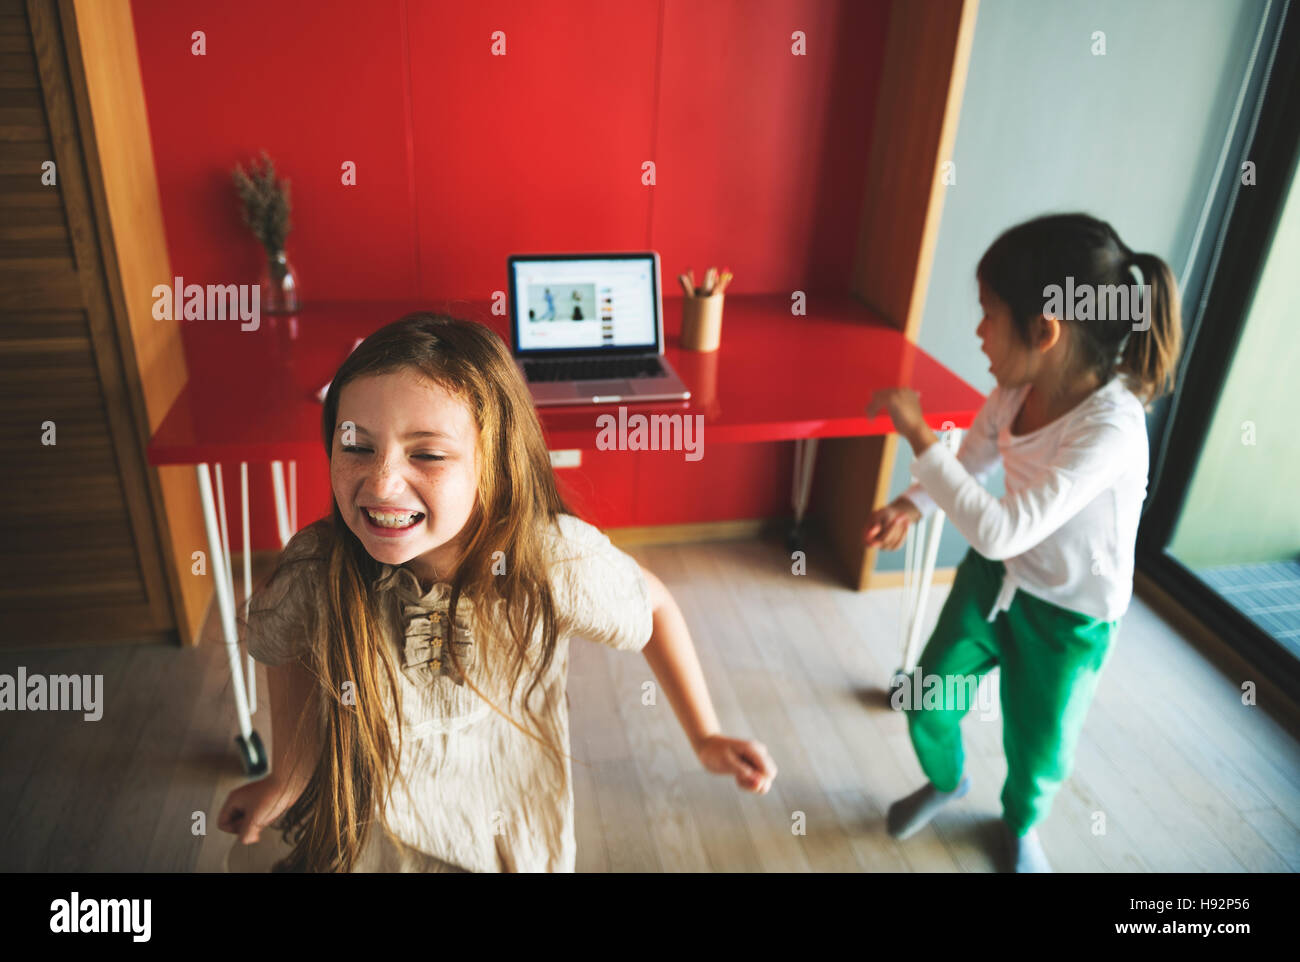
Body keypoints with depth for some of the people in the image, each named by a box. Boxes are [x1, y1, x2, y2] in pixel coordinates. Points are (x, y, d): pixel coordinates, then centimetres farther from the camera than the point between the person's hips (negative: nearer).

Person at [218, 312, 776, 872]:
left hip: (511, 842, -1)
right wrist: (286, 782, 0)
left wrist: (704, 737, -9)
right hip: (358, 843, 1)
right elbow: (284, 647, -3)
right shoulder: (315, 569, -27)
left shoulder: (558, 560, -29)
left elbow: (653, 604, -9)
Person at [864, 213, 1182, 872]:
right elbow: (971, 464, 4)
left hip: (1068, 618, -5)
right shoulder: (1018, 386, -14)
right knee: (928, 706, 13)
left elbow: (998, 532, -38)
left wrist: (917, 434, -34)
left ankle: (1020, 825, 49)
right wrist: (911, 504, -13)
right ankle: (946, 781, 46)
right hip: (993, 577, 5)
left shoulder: (1110, 429, -35)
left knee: (1037, 755, 15)